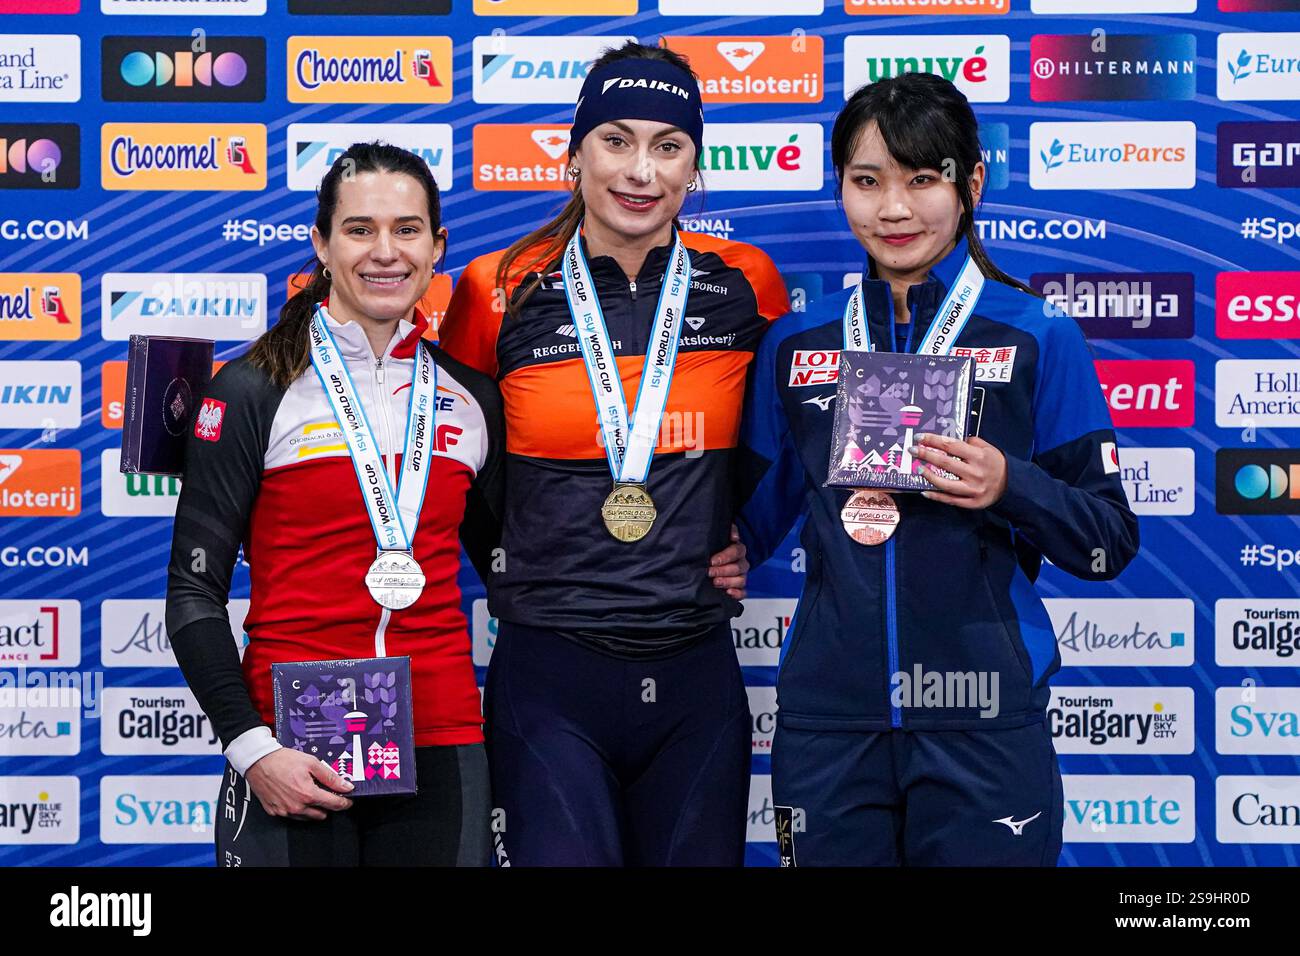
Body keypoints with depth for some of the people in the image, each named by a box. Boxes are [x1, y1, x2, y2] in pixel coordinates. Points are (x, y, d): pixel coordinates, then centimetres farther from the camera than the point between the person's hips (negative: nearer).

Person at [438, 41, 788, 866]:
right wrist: (512, 576, 6)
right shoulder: (501, 293, -2)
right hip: (549, 676, -2)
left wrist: (749, 541, 7)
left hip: (695, 675, 2)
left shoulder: (744, 285, 1)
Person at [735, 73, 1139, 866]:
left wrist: (1009, 487, -16)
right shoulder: (795, 344, 9)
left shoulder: (1038, 337, 0)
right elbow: (754, 520, 18)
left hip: (983, 720, -3)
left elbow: (1111, 543, 0)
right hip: (828, 722, 3)